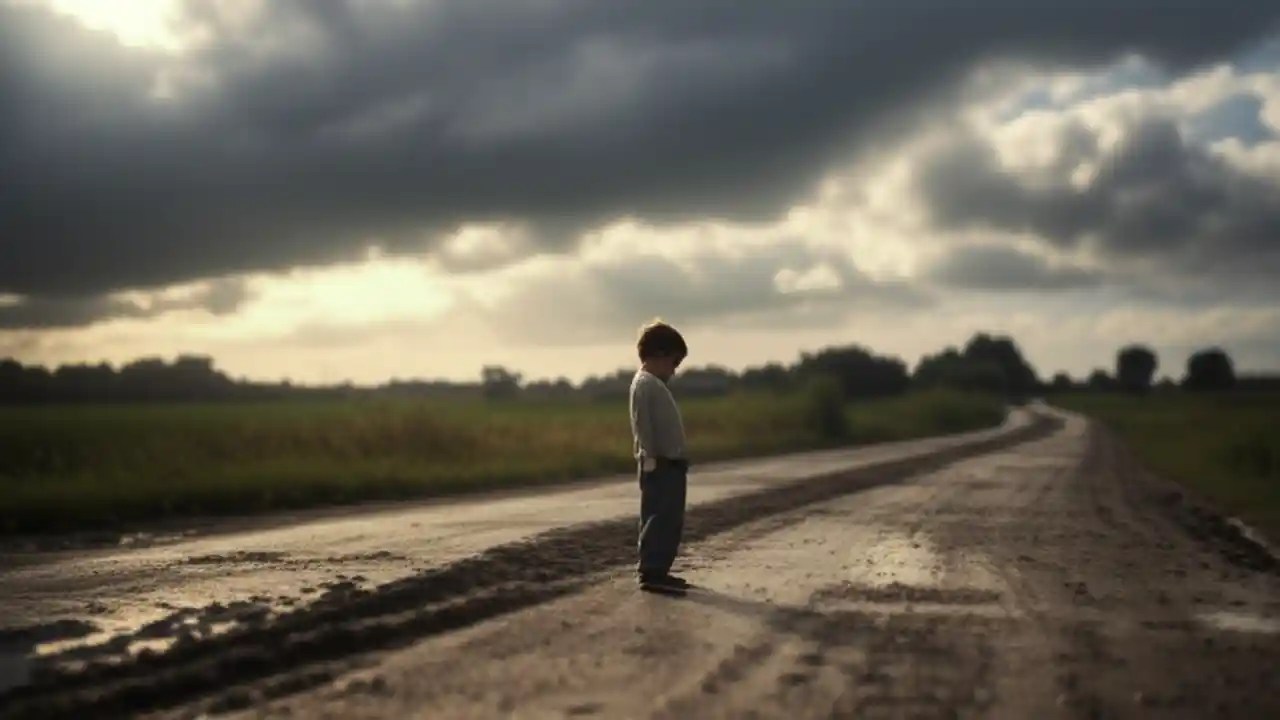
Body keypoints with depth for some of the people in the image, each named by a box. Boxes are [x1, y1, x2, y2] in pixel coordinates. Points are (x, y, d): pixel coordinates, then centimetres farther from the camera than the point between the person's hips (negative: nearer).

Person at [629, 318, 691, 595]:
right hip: (659, 464, -10)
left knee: (670, 520, 11)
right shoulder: (645, 383, -12)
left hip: (669, 463, 10)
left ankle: (656, 571, 15)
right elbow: (642, 423, -19)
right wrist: (651, 458, -22)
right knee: (659, 518, -10)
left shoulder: (655, 384, 19)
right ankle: (651, 572, -9)